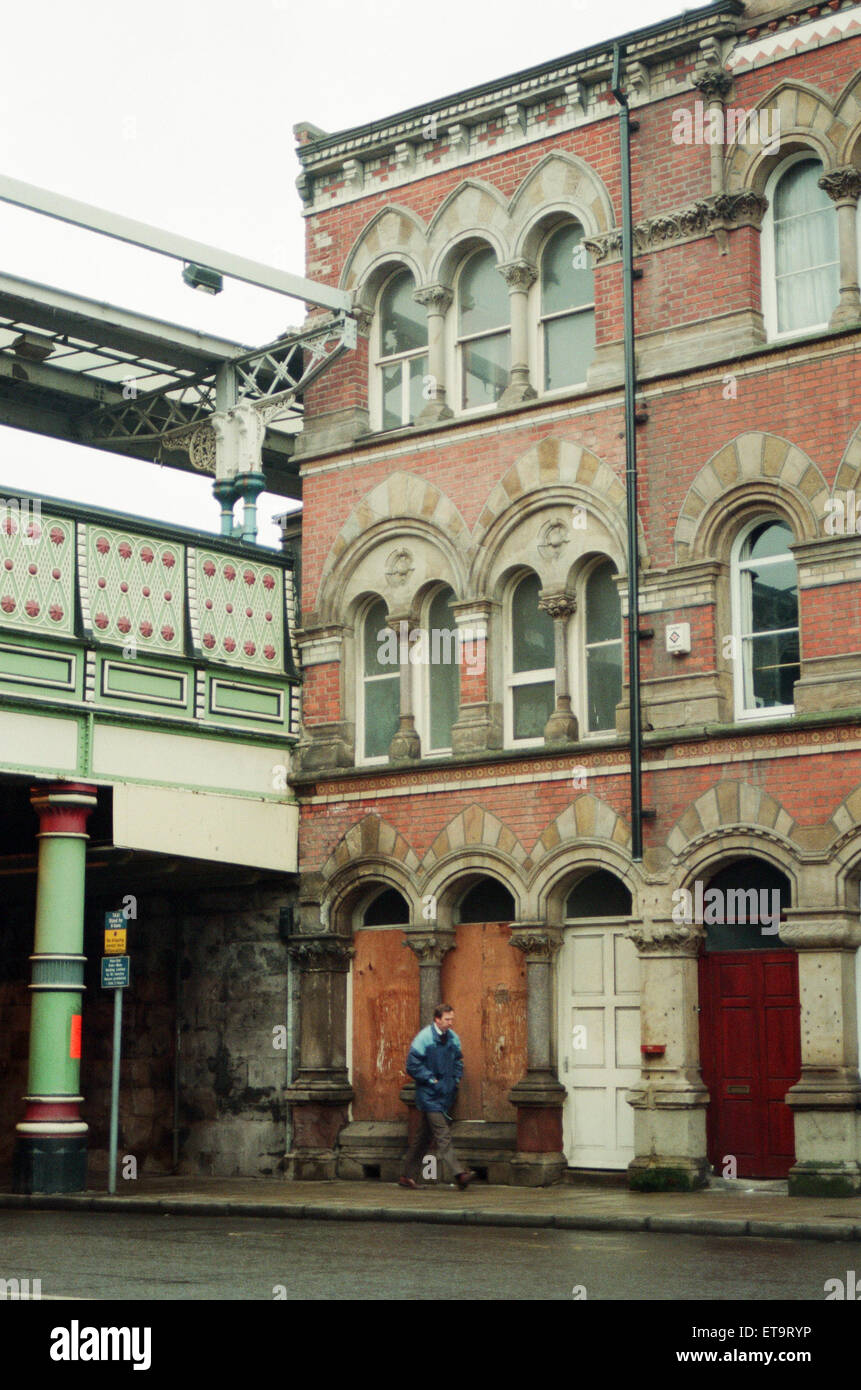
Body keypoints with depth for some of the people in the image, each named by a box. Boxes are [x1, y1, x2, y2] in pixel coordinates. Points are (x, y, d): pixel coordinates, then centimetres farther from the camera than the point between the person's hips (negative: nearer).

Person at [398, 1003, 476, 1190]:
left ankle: (408, 1176, 19)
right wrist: (432, 1080, -13)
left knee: (424, 1137, 12)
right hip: (430, 1096, -7)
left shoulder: (453, 1038, 9)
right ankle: (459, 1173, -22)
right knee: (443, 1136, -14)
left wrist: (456, 1080, 8)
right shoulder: (424, 1038, -11)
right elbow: (412, 1065, -12)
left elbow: (458, 1060, 24)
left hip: (446, 1095, 7)